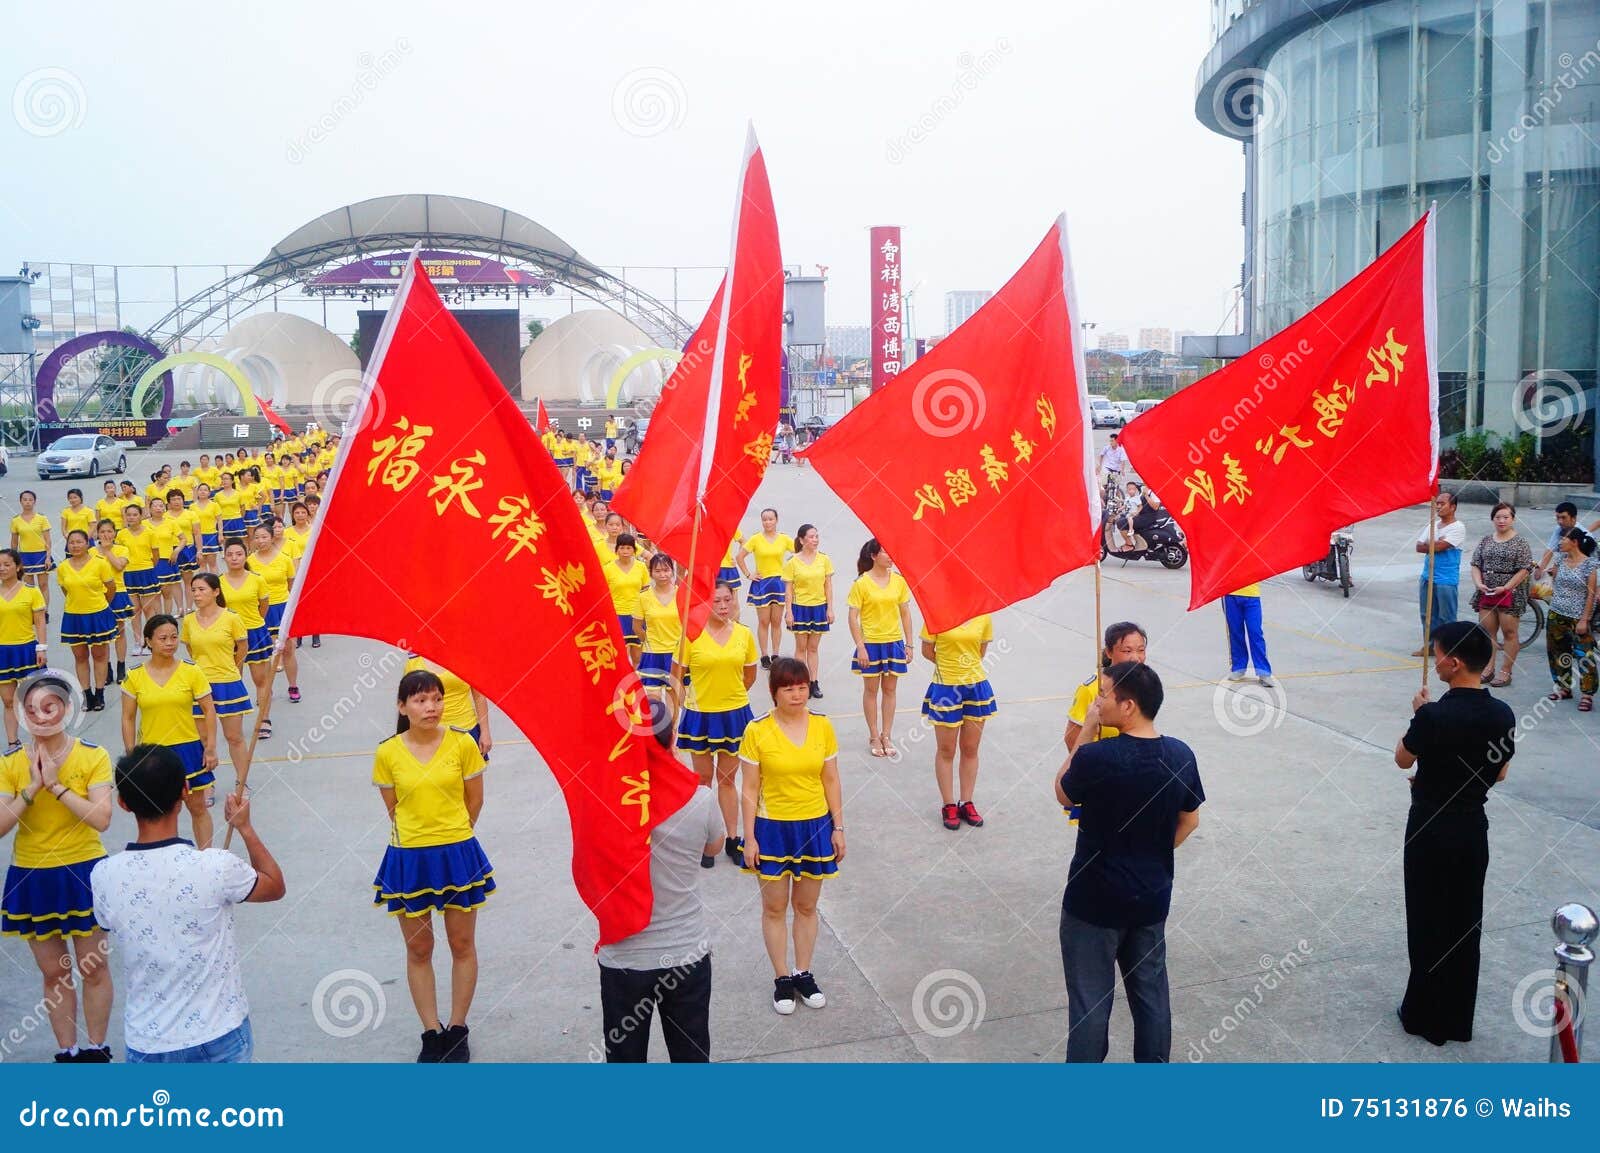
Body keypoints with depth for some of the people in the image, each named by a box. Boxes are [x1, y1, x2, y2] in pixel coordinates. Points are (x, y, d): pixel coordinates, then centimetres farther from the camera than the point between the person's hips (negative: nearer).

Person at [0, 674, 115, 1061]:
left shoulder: (93, 756, -10)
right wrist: (32, 788, -19)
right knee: (54, 972, 12)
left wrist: (55, 784, -22)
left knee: (92, 968, 7)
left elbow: (102, 819, -19)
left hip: (83, 873, -2)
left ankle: (96, 1049, 22)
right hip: (32, 878, 2)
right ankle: (67, 1052, 25)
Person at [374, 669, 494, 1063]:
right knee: (418, 949, 11)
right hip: (408, 859, 1)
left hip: (458, 855, 0)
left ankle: (457, 1031, 27)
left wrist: (451, 837, 9)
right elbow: (394, 809, 5)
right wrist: (423, 838, 8)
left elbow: (474, 802, 2)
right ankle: (431, 1034, 25)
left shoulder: (463, 743, -9)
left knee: (462, 945, 11)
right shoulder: (388, 754, -7)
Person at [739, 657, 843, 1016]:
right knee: (775, 907, 9)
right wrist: (749, 838, -7)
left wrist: (838, 827, 3)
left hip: (815, 826, 2)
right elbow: (750, 789, -7)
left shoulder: (822, 727, -4)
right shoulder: (757, 732, -12)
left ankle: (804, 974, 29)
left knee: (807, 906, 14)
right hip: (773, 828, -2)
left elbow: (831, 781, 3)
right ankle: (782, 978, 23)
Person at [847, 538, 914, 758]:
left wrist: (909, 644, 3)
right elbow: (853, 618, -9)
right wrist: (860, 647, -14)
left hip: (894, 642, 3)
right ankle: (874, 737, 18)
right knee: (871, 689, 7)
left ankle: (886, 736, 21)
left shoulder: (899, 580, 0)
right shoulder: (861, 583, -10)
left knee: (890, 689, 10)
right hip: (871, 643, -3)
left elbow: (905, 613, 6)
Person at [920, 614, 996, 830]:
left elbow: (980, 652, 8)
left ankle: (966, 803, 26)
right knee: (946, 751, 8)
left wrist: (964, 665, 0)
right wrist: (949, 665, 2)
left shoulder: (984, 616, -3)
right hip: (946, 688, -3)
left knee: (970, 749, 12)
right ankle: (948, 805, 21)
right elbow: (927, 651, -4)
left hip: (976, 687, 3)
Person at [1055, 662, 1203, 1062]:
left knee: (1090, 1000, 8)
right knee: (1151, 992, 19)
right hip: (1152, 898, 5)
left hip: (1094, 901, -5)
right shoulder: (1181, 755, -7)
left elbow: (1063, 795, -4)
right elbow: (1189, 822, 6)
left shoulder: (1095, 757, -25)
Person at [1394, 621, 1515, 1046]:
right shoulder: (1503, 715, -6)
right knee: (1465, 923, 15)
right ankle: (1459, 1019, 26)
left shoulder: (1433, 716, -23)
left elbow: (1403, 760, -6)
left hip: (1431, 828, -5)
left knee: (1428, 922, 8)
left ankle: (1426, 1017, 19)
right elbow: (1500, 774, 7)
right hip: (1473, 827, 5)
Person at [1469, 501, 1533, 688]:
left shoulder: (1520, 543, -3)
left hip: (1510, 594, -5)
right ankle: (1488, 669, 18)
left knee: (1509, 632, 1)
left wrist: (1505, 587, -16)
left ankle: (1506, 672, 7)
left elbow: (1524, 570, -8)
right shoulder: (1485, 541, 10)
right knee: (1486, 631, 8)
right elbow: (1476, 565, 10)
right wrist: (1479, 583, -8)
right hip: (1486, 594, 5)